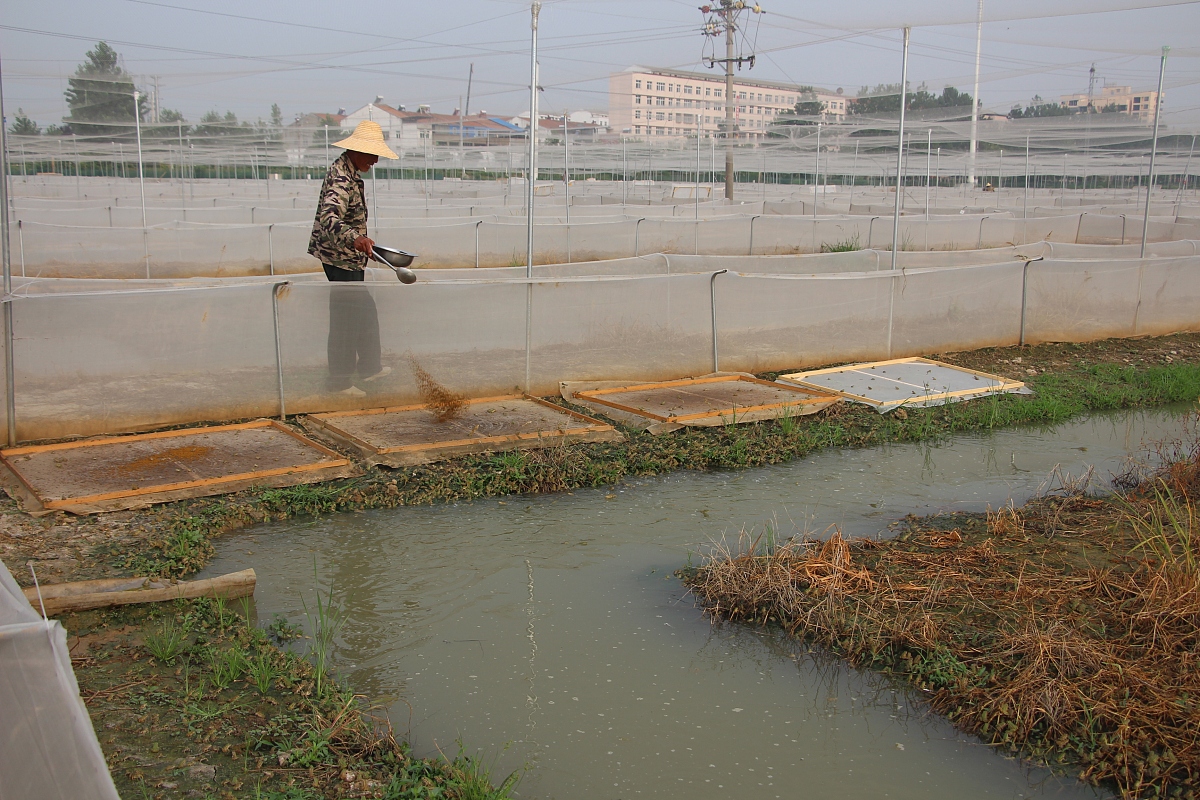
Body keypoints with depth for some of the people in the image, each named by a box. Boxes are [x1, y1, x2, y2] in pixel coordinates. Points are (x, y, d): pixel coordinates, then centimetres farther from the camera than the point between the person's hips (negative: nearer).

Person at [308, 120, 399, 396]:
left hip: (351, 259, 11)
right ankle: (340, 380, 5)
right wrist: (355, 238, -54)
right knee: (346, 318, -4)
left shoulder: (349, 172, 11)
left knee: (365, 312, 19)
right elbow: (328, 218, -37)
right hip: (340, 259, -11)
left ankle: (369, 366, 33)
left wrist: (361, 241, 37)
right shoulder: (340, 179, -22)